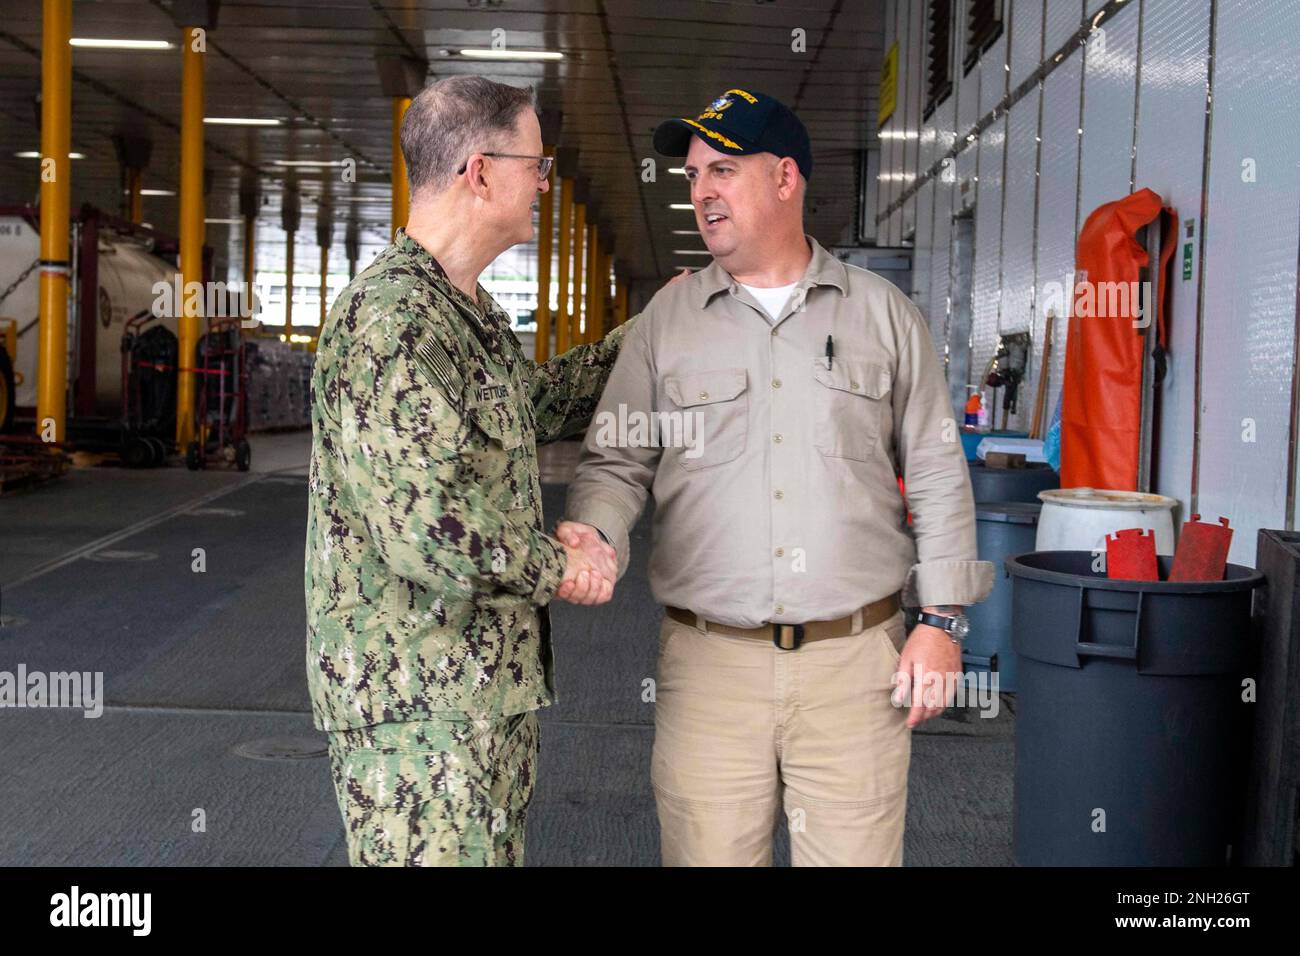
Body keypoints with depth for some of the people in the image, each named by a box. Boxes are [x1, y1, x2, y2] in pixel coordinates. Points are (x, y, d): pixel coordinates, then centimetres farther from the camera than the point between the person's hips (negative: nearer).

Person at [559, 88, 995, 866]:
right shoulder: (668, 318, 8)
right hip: (708, 662, 1)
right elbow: (616, 460, 9)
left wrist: (942, 619, 2)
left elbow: (938, 473, 8)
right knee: (709, 852, 4)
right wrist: (591, 532, -13)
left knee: (856, 852, 4)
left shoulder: (884, 313, 7)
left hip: (856, 659, 0)